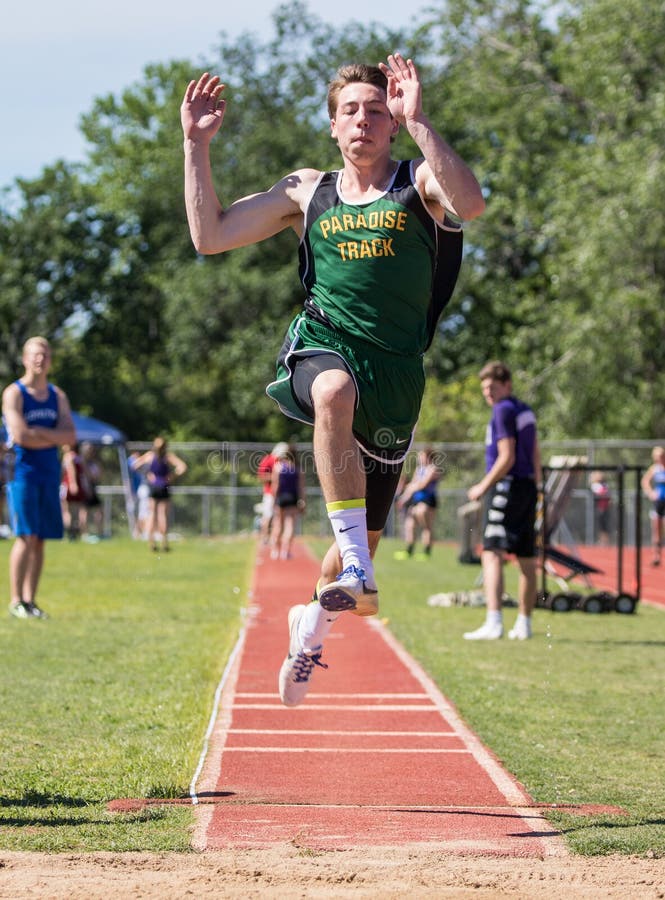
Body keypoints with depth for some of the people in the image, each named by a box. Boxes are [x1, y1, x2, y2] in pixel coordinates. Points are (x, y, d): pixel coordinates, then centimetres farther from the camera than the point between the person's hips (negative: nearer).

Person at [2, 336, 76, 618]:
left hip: (50, 473, 5)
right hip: (24, 470, -5)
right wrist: (54, 436, -6)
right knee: (26, 537, -11)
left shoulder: (58, 396, 13)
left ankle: (30, 600, 7)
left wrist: (37, 433, -12)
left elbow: (70, 437, 1)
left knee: (40, 540, 4)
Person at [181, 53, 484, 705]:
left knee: (365, 538, 9)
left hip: (395, 370, 0)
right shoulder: (307, 192, 14)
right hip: (321, 343, 0)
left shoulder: (419, 181, 5)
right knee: (336, 390, -41)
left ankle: (312, 621, 43)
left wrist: (418, 121, -25)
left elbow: (471, 205, -19)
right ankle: (357, 575, -41)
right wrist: (196, 143, 7)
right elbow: (209, 235, 13)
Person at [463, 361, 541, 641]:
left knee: (492, 554, -17)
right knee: (526, 560, 12)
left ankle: (494, 622, -29)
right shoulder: (525, 411, 18)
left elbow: (506, 458, -16)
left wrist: (482, 488, -8)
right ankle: (524, 624, 18)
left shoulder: (504, 411, -9)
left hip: (506, 485, -10)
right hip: (527, 487, 10)